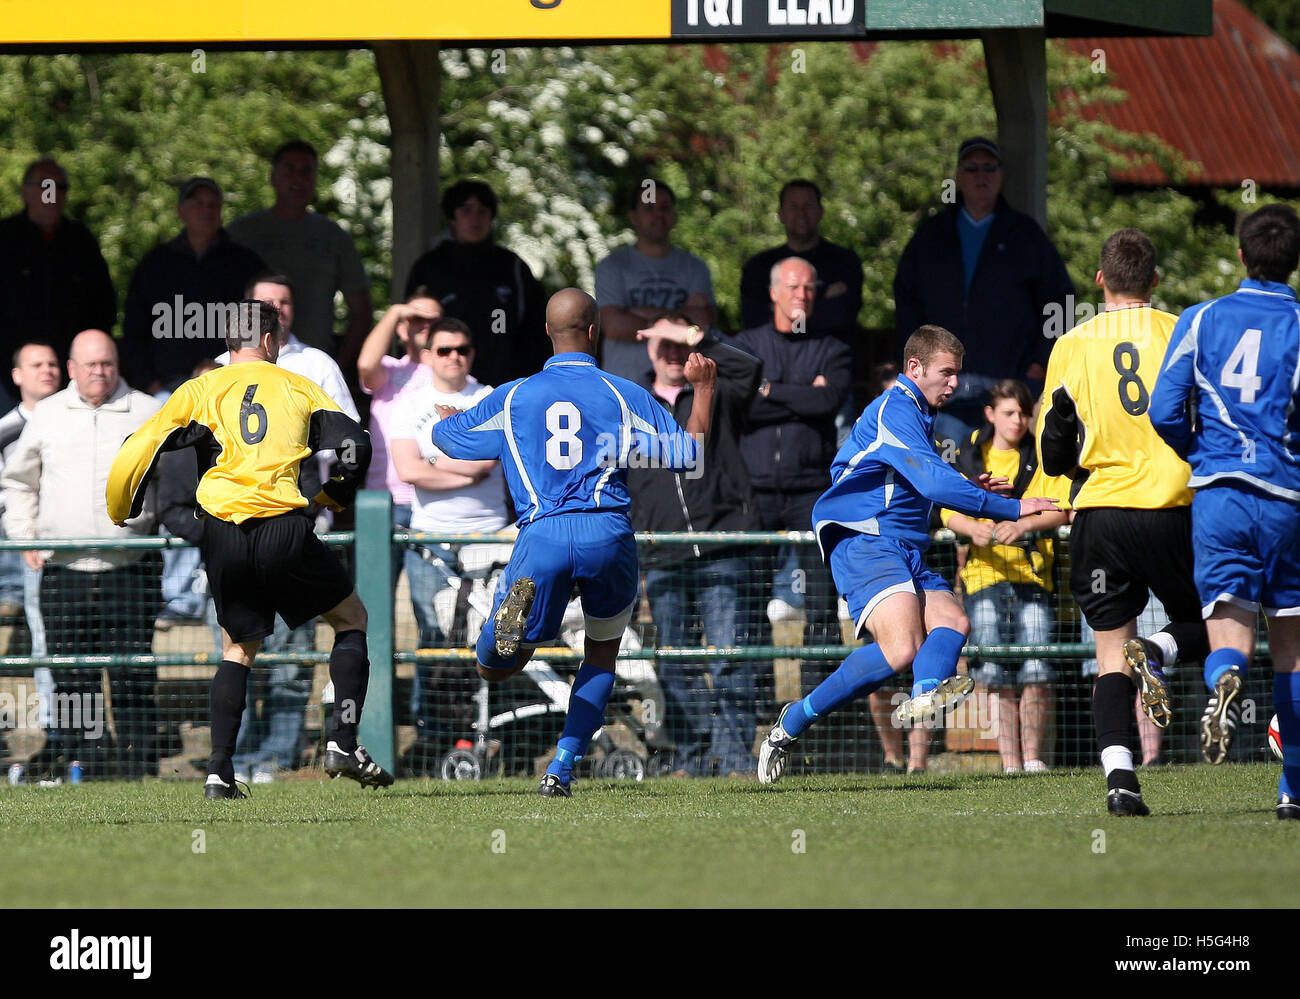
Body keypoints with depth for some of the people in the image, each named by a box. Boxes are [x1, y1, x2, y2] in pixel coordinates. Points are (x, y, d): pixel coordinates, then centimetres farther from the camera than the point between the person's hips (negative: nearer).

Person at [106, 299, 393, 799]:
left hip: (222, 533, 2)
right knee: (352, 618, 17)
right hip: (285, 528, -2)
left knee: (238, 649, 18)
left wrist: (121, 515, 21)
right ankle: (344, 743, 3)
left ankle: (219, 771, 6)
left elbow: (137, 453, 6)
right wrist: (329, 498, 25)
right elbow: (354, 445, 7)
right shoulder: (298, 387, 13)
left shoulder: (201, 390, 12)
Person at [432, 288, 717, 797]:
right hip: (608, 534, 0)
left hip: (542, 535, 0)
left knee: (494, 669, 6)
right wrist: (703, 389, 28)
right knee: (601, 655, 23)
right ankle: (562, 768, 9)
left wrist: (443, 416, 51)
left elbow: (448, 437, 26)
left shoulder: (513, 398, 13)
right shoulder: (624, 396, 9)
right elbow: (688, 453, 13)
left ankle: (516, 609, -31)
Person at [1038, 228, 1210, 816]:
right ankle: (1158, 653, -18)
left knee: (1110, 653, 5)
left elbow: (1051, 456, 6)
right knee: (1201, 627, 17)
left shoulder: (1070, 347, 5)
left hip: (1100, 508, 1)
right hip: (1172, 508, -1)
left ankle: (1118, 775, -12)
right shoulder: (1181, 334, 0)